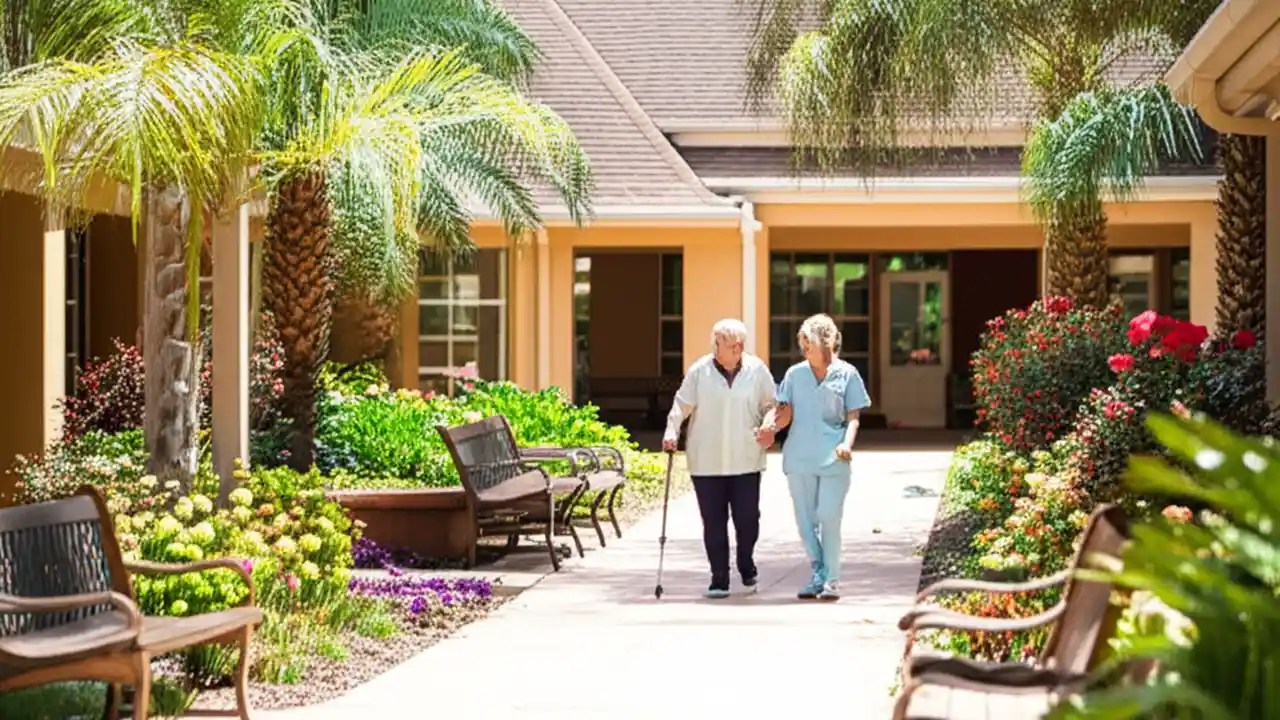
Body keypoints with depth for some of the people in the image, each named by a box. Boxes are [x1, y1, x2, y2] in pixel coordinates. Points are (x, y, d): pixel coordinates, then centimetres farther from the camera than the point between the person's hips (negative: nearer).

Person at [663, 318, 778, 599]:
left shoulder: (757, 370, 3)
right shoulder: (699, 371, -1)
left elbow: (770, 405, 11)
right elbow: (682, 405, 1)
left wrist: (769, 429, -6)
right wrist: (671, 432, -13)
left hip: (746, 460, 1)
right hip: (706, 462, -1)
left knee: (747, 518, 1)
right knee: (714, 522, 2)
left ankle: (747, 569, 28)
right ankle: (719, 579, 12)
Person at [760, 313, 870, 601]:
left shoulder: (847, 374, 2)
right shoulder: (795, 374, 8)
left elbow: (853, 417, 2)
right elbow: (785, 412, 5)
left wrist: (847, 443, -16)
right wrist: (771, 425, -17)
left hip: (833, 459, -3)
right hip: (799, 457, 3)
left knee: (829, 518, -7)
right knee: (805, 520, 6)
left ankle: (831, 580, 4)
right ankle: (818, 575, 19)